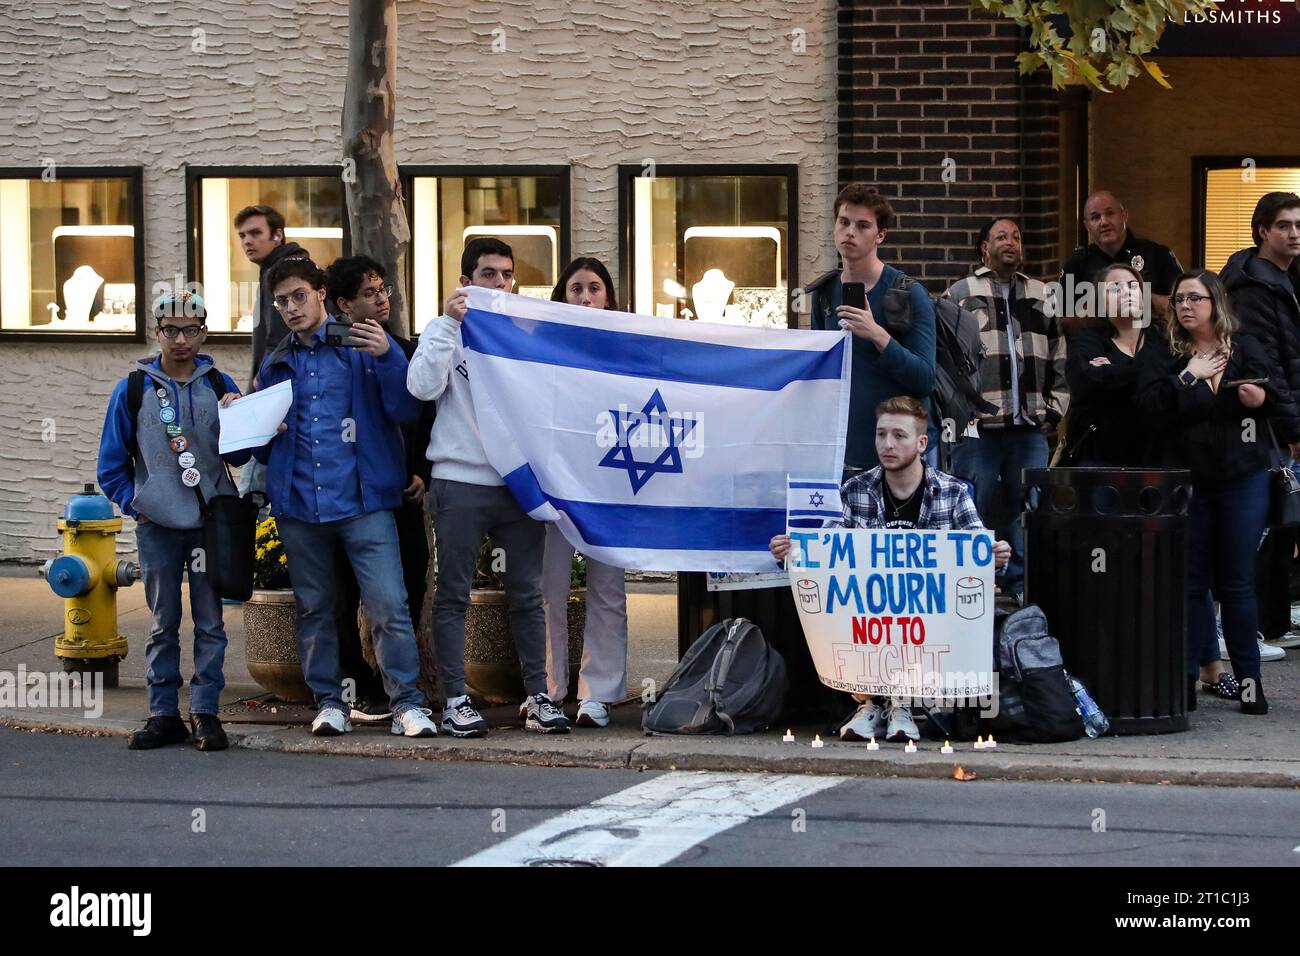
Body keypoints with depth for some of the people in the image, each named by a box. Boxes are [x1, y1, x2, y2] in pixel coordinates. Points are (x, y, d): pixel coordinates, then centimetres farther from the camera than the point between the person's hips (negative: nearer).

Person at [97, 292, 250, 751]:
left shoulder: (220, 386, 4)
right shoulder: (133, 390, 2)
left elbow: (240, 456, 3)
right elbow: (111, 463, 7)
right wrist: (135, 504, -1)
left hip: (210, 520, 0)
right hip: (157, 525, 0)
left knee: (210, 622, 0)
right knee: (162, 623, 6)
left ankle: (206, 712, 5)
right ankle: (164, 715, 11)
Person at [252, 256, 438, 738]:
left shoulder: (361, 346, 3)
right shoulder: (275, 365, 16)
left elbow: (405, 410, -6)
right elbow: (263, 445, 23)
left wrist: (388, 357, -21)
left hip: (362, 500, -4)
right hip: (298, 502, 4)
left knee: (388, 604, -12)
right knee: (314, 608, 10)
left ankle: (407, 704, -8)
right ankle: (329, 702, 19)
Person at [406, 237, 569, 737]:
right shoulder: (447, 331, 4)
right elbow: (423, 386, -13)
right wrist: (448, 322, -15)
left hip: (521, 483, 3)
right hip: (461, 483, -3)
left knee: (527, 596, 5)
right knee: (453, 596, 1)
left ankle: (538, 696, 11)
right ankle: (455, 700, 6)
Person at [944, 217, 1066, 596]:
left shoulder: (1043, 297, 17)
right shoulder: (960, 294, 4)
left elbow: (1059, 359, 18)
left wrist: (1053, 411, 9)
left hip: (1030, 430, 4)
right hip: (977, 431, -3)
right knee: (974, 513, -1)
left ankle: (1021, 590, 11)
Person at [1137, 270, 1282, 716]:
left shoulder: (1246, 350, 9)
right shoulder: (1160, 358, 6)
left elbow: (1280, 395, 5)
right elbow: (1153, 411, -8)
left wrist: (1261, 397, -15)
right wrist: (1189, 379, -13)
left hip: (1243, 478, 0)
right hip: (1185, 479, 0)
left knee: (1237, 581, 2)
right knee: (1191, 580, 3)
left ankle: (1248, 678, 8)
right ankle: (1188, 675, 8)